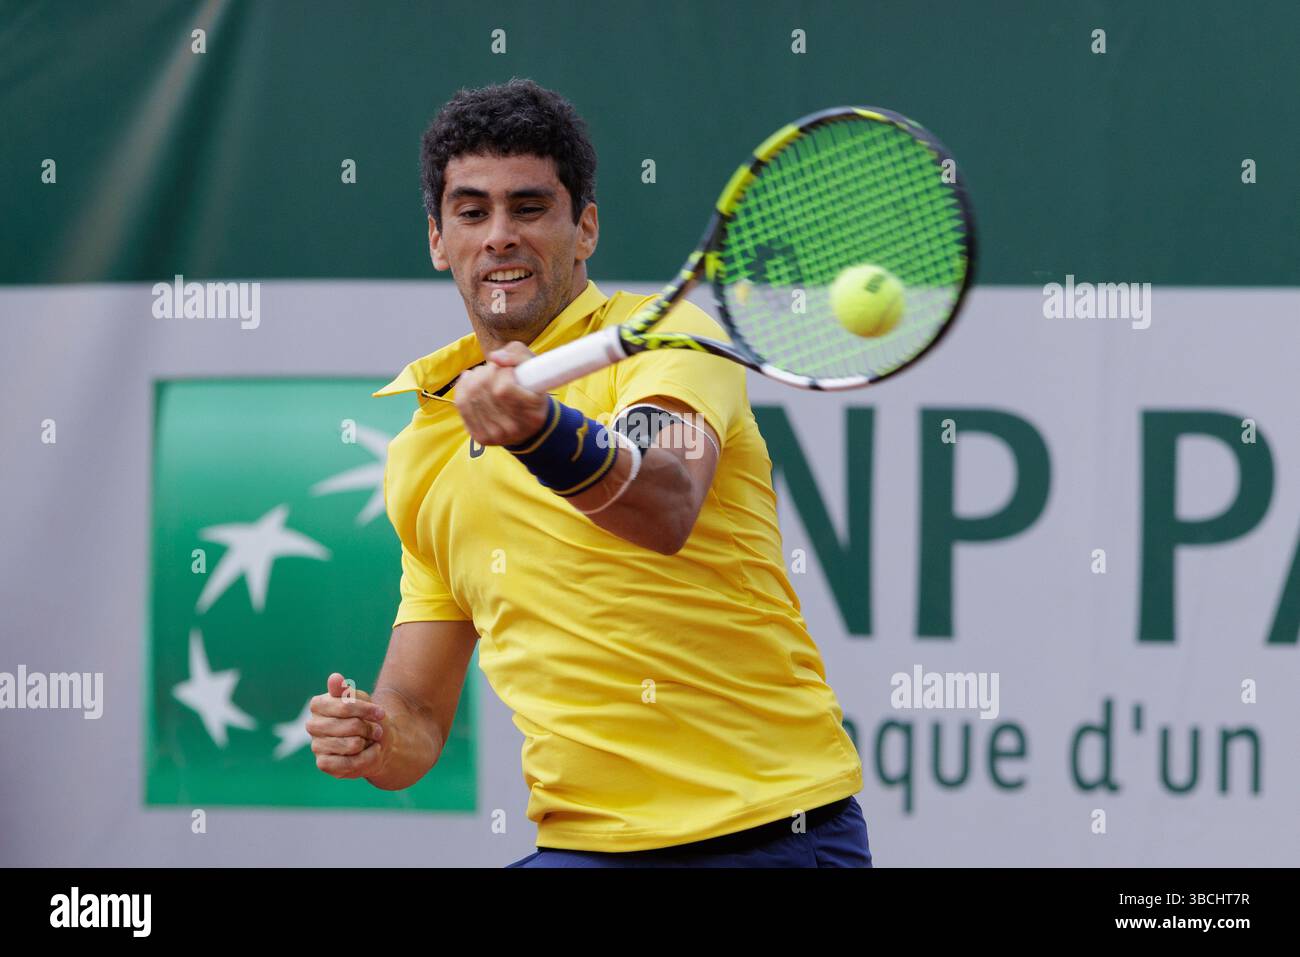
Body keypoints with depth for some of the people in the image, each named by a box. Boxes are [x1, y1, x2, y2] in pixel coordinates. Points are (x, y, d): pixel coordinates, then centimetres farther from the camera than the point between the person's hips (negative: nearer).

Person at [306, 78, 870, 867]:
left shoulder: (667, 337, -6)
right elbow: (421, 711, 16)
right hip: (585, 843, 5)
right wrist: (377, 735, -7)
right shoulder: (422, 452, 11)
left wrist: (545, 436, -47)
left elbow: (668, 510, -28)